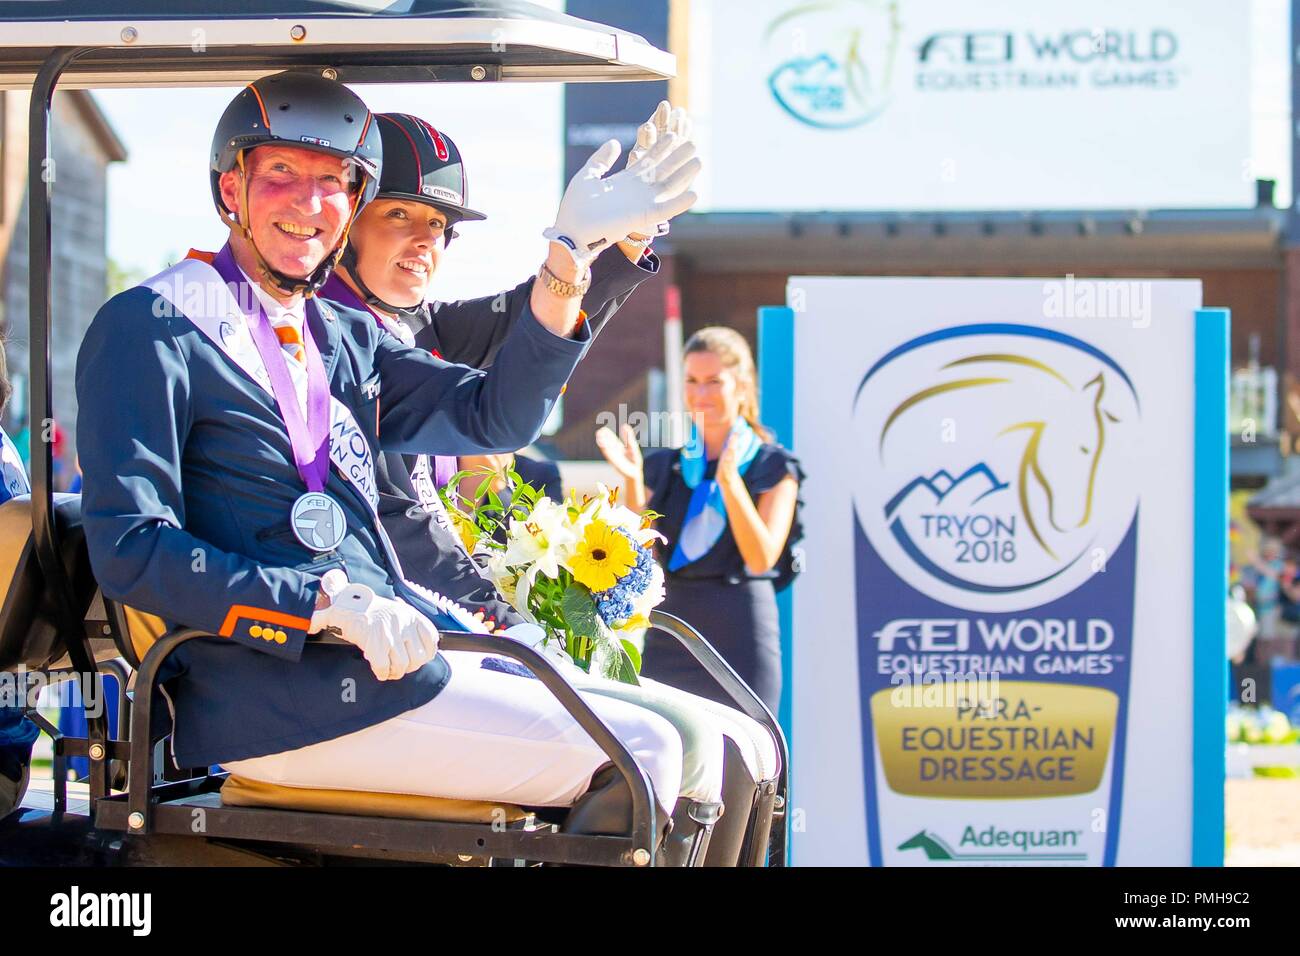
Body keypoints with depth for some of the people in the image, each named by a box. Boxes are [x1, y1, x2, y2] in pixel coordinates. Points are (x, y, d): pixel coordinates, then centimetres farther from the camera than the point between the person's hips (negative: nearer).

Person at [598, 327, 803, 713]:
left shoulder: (772, 466, 3)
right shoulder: (664, 465, 12)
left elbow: (761, 558, -10)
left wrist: (728, 481, -19)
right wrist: (633, 481, -9)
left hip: (739, 633, -3)